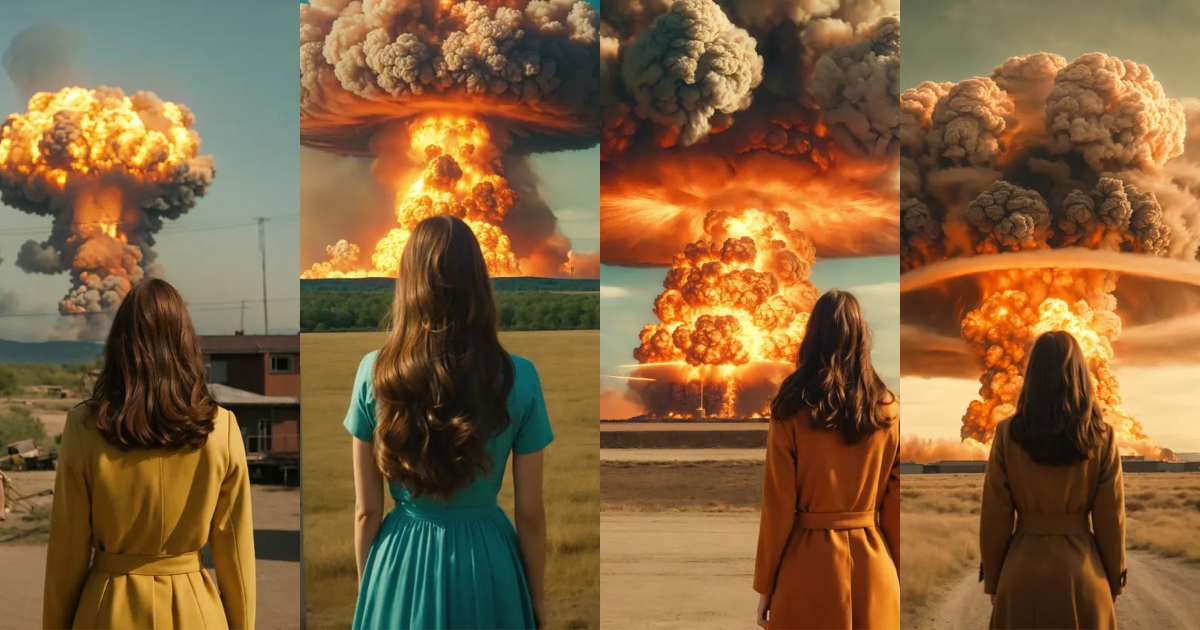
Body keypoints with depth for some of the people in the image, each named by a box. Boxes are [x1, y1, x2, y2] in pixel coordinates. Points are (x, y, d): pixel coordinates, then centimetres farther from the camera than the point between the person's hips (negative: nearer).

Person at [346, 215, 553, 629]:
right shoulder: (518, 379, -14)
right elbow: (530, 514, -7)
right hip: (487, 566, -1)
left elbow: (366, 511, -4)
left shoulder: (374, 373, -12)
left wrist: (367, 586, 11)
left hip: (402, 563, 1)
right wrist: (537, 596, 8)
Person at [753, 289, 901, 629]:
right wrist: (896, 574, 14)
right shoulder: (888, 409, -1)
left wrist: (765, 584, 2)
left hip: (808, 562, -3)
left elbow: (779, 504, -8)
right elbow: (895, 503, 3)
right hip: (874, 562, 3)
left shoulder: (792, 409, -9)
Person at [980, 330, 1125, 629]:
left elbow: (995, 517, -4)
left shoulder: (1008, 433, -8)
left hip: (1023, 570, 0)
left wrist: (992, 580, 7)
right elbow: (1110, 518, -2)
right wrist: (1114, 580, 11)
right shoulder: (1102, 436, -7)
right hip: (1083, 572, 1)